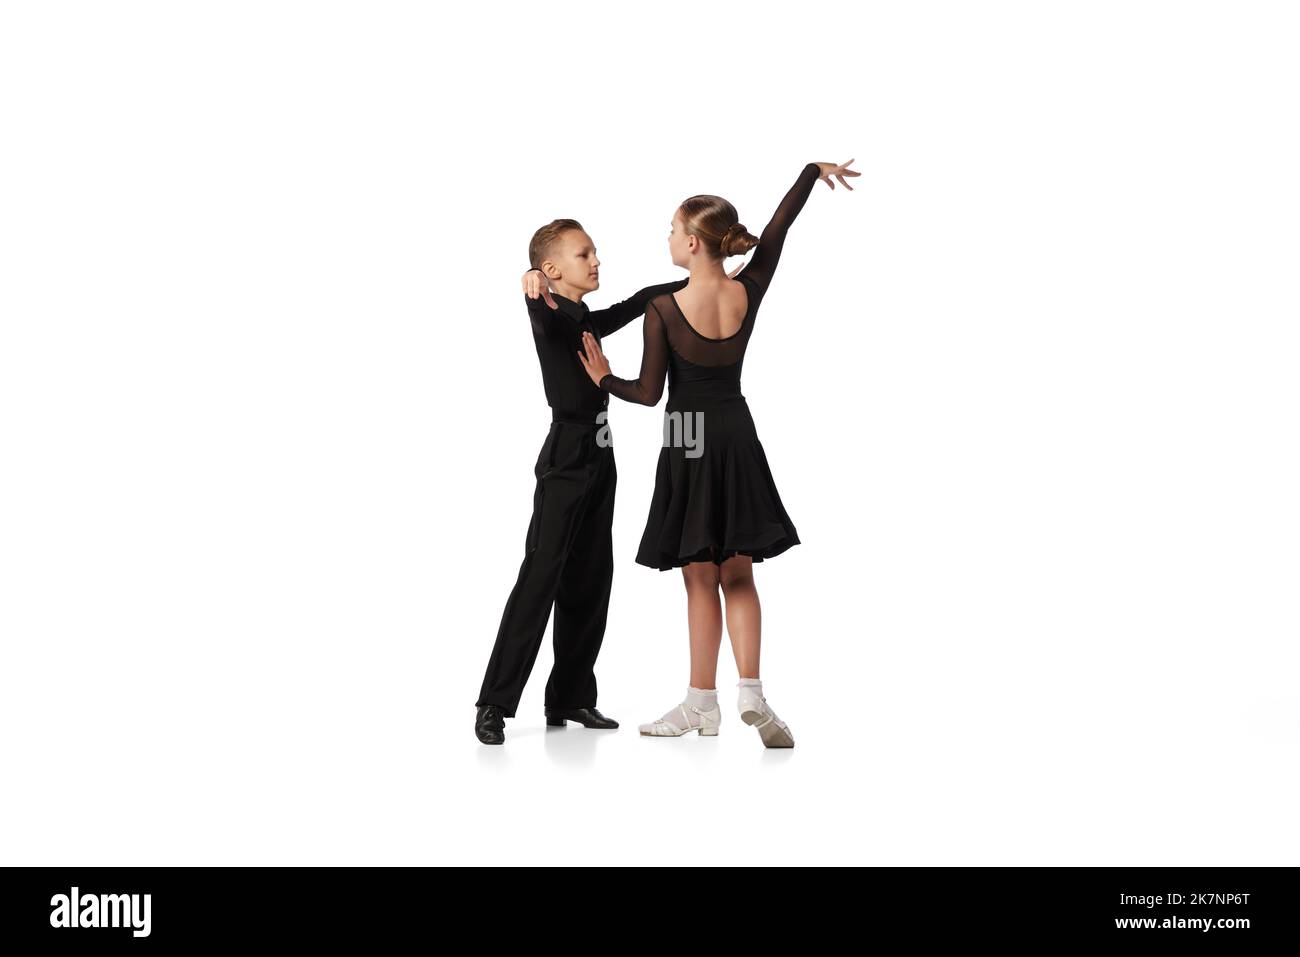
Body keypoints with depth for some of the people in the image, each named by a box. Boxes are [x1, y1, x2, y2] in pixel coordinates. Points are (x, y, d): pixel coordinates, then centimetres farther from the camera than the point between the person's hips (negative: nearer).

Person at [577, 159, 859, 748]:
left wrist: (604, 378, 8)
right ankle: (750, 692, -2)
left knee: (701, 578, 6)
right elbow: (779, 227, 7)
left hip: (688, 444, -3)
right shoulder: (750, 292, -6)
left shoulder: (663, 309, -16)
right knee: (737, 573, 12)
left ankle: (703, 704, 12)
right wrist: (816, 169, 21)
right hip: (737, 437, 3)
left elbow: (648, 393, -12)